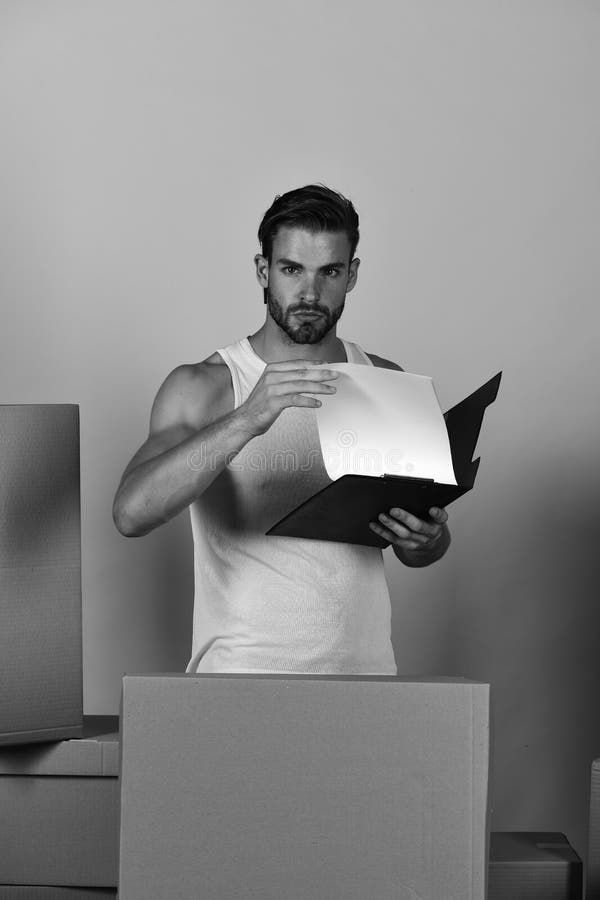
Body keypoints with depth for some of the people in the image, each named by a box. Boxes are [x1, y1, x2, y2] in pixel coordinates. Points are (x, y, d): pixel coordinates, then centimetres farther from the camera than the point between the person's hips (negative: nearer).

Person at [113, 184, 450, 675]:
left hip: (364, 669, 5)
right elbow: (131, 513, -18)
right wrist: (246, 420, -27)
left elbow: (421, 554, 20)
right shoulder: (202, 387, -1)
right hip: (243, 672, -4)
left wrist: (426, 538, -4)